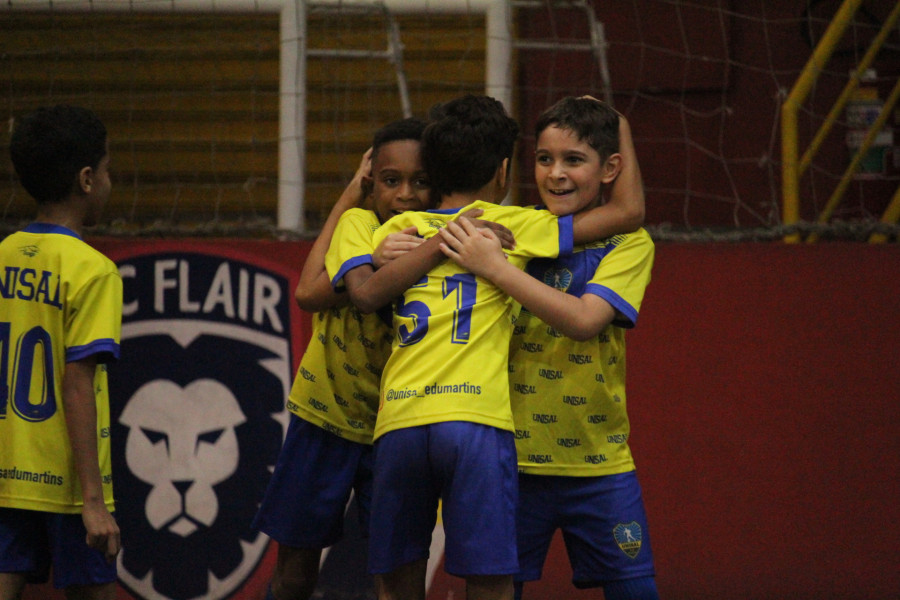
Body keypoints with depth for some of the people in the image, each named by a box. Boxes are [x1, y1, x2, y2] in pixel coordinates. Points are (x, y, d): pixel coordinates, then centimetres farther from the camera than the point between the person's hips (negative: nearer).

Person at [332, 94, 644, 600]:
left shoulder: (400, 228, 20)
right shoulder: (514, 226, 12)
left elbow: (365, 292, 0)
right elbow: (630, 211, 13)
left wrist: (442, 241, 11)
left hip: (399, 424, 3)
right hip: (476, 420, -3)